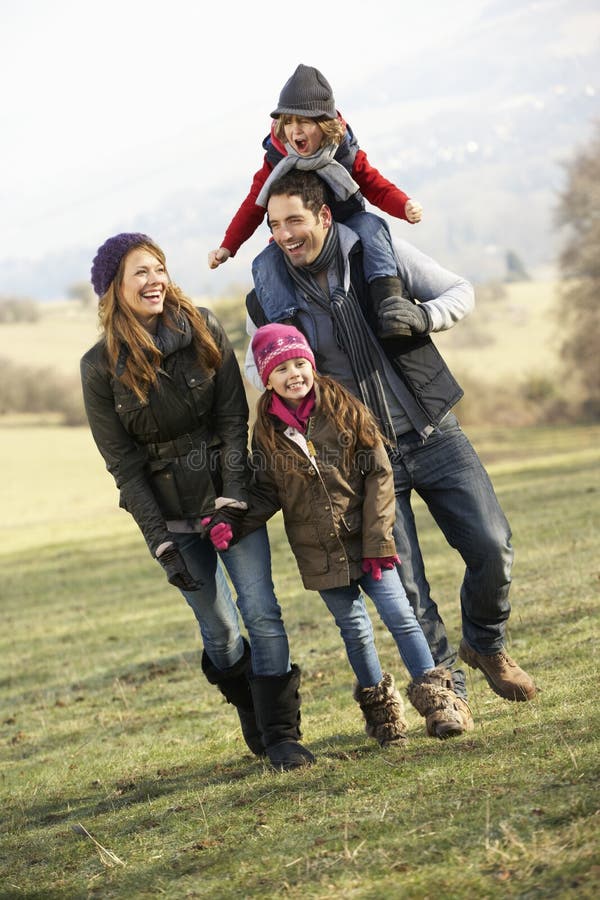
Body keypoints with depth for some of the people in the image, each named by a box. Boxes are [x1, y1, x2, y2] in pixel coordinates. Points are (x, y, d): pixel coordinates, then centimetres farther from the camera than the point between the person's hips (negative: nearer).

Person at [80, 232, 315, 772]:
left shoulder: (204, 332, -5)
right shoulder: (102, 366, -9)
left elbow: (233, 418, -4)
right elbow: (122, 461, -7)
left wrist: (234, 495, -15)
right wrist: (161, 539, -12)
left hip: (228, 495, 1)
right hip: (171, 514, -1)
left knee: (262, 613, -8)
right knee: (219, 630, 5)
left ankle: (281, 736, -3)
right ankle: (254, 719, 27)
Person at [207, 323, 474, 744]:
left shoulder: (343, 409, -6)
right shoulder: (268, 432, 0)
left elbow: (379, 475, -6)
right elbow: (266, 494, 5)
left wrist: (377, 542, -11)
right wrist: (233, 525, -13)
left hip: (366, 540, -2)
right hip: (320, 552, 2)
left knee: (400, 616, -6)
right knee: (355, 630, 8)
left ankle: (438, 699, 1)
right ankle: (379, 706, 24)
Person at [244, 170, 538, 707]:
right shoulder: (269, 298, -6)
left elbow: (461, 292, 3)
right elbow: (260, 370, 13)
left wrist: (422, 317, -18)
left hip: (433, 435, 1)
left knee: (492, 546, -4)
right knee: (404, 585, -2)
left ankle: (486, 645, 23)